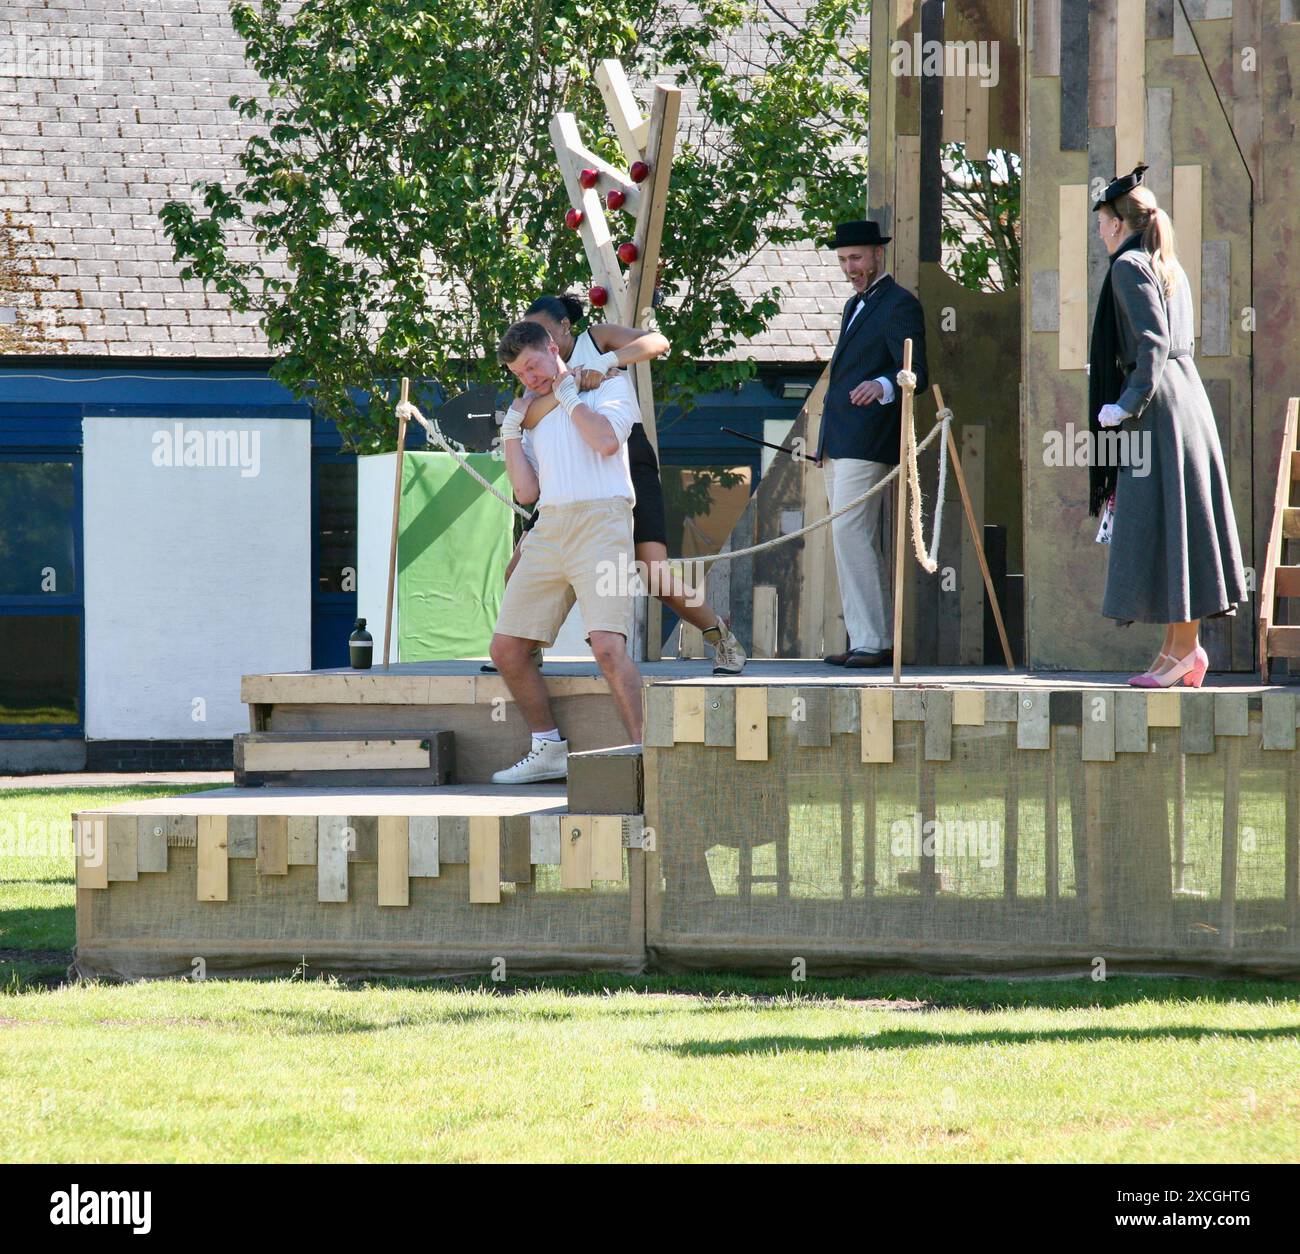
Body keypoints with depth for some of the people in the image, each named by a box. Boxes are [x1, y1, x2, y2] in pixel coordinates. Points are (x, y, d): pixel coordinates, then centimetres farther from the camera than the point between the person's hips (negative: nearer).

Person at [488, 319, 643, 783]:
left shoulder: (609, 386, 11)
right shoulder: (535, 417, 27)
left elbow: (606, 439, -9)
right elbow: (526, 492, 17)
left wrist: (570, 396, 3)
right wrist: (511, 432, 14)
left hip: (600, 521, -7)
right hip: (549, 529, 7)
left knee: (608, 646, -23)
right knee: (506, 649, 4)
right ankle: (548, 750, 16)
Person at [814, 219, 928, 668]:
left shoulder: (900, 305, -7)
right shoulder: (855, 305, 23)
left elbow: (915, 373, -16)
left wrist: (882, 387, -37)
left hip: (867, 442, -10)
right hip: (839, 444, 10)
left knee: (849, 534, -16)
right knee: (862, 543, 8)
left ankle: (870, 641, -17)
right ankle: (879, 641, 10)